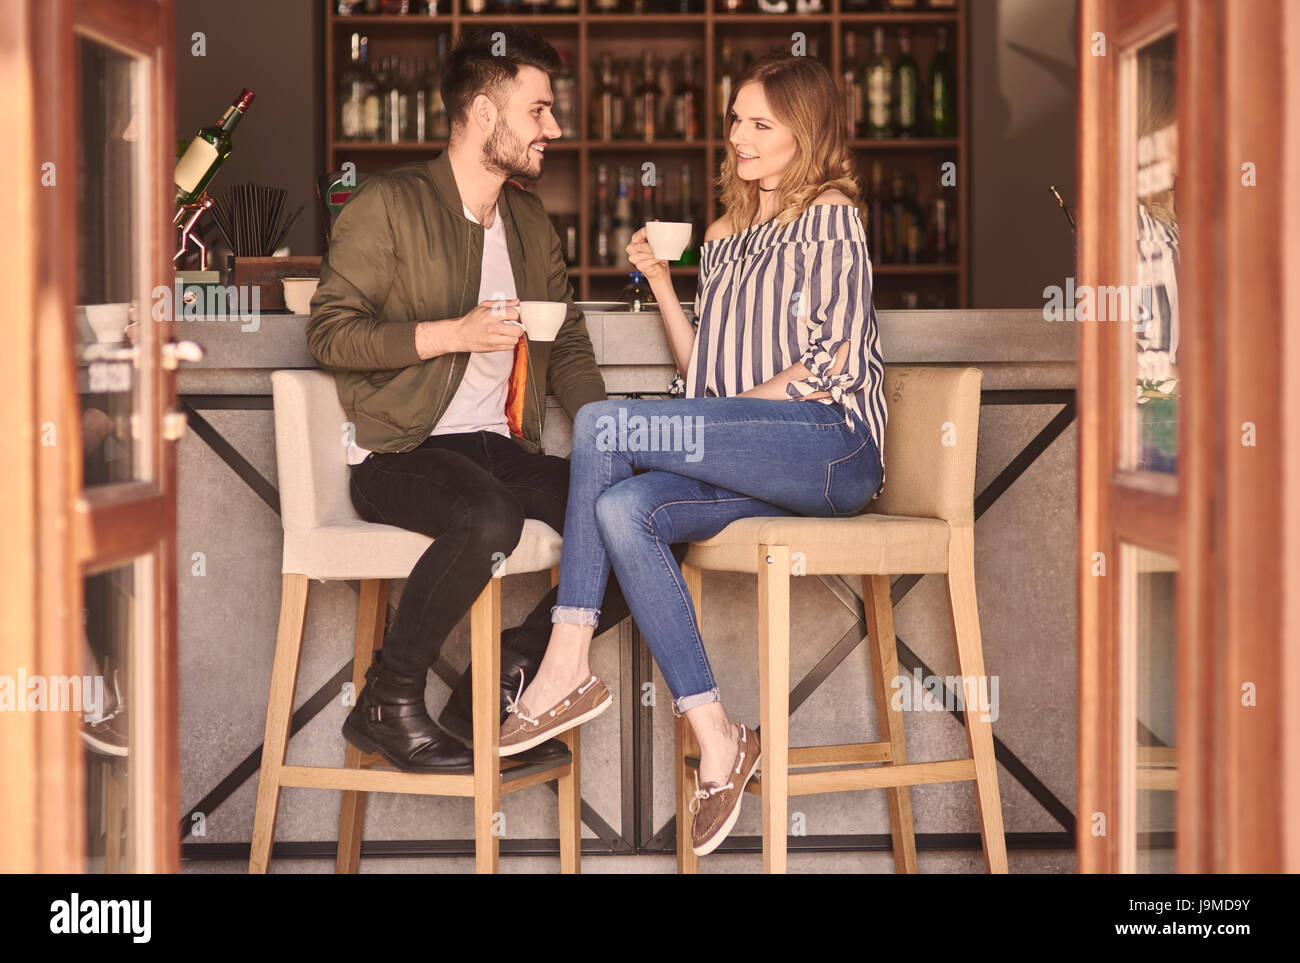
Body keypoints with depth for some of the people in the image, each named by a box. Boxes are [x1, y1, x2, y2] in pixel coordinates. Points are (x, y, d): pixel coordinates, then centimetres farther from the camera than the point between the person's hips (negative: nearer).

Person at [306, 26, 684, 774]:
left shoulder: (532, 223, 20)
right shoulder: (390, 204, -2)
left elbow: (569, 347, 20)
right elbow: (331, 332, -8)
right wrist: (453, 333, -17)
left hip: (501, 449, 7)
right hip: (399, 451, -7)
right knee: (489, 519, -38)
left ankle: (500, 684, -1)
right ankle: (386, 705, -16)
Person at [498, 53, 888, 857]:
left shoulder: (831, 218, 3)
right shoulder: (724, 237, 26)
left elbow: (833, 365, -7)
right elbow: (703, 372, 23)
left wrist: (738, 409, -9)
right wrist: (660, 280, 12)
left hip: (833, 446, -7)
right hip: (755, 464, 7)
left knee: (602, 424, -21)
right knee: (621, 509, -24)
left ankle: (568, 665, -17)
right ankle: (717, 740, -24)